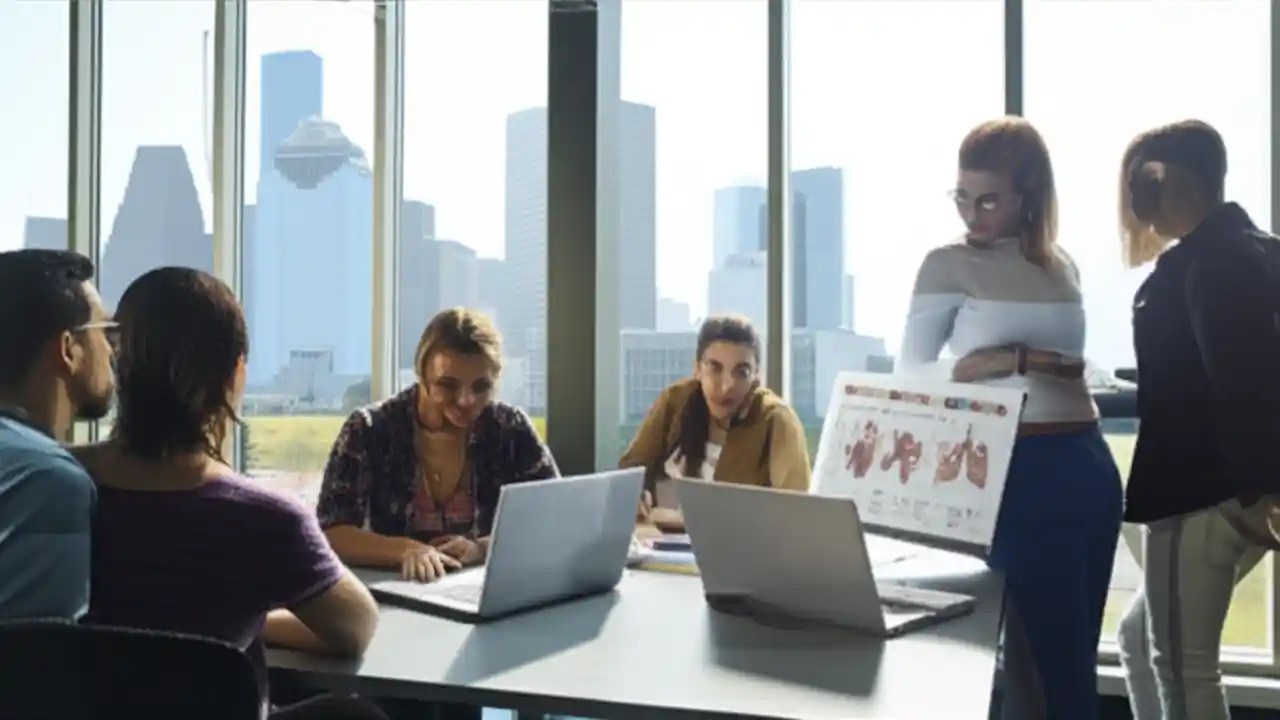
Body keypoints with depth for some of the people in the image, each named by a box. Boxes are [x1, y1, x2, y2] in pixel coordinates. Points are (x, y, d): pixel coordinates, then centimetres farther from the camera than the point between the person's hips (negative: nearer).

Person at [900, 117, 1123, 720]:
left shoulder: (1060, 266, 10)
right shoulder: (949, 265, -2)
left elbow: (1076, 365, 5)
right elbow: (912, 373, -4)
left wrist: (1019, 360, -14)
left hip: (1087, 464, 5)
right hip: (1016, 468, -5)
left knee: (1070, 650, 12)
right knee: (1051, 650, -1)